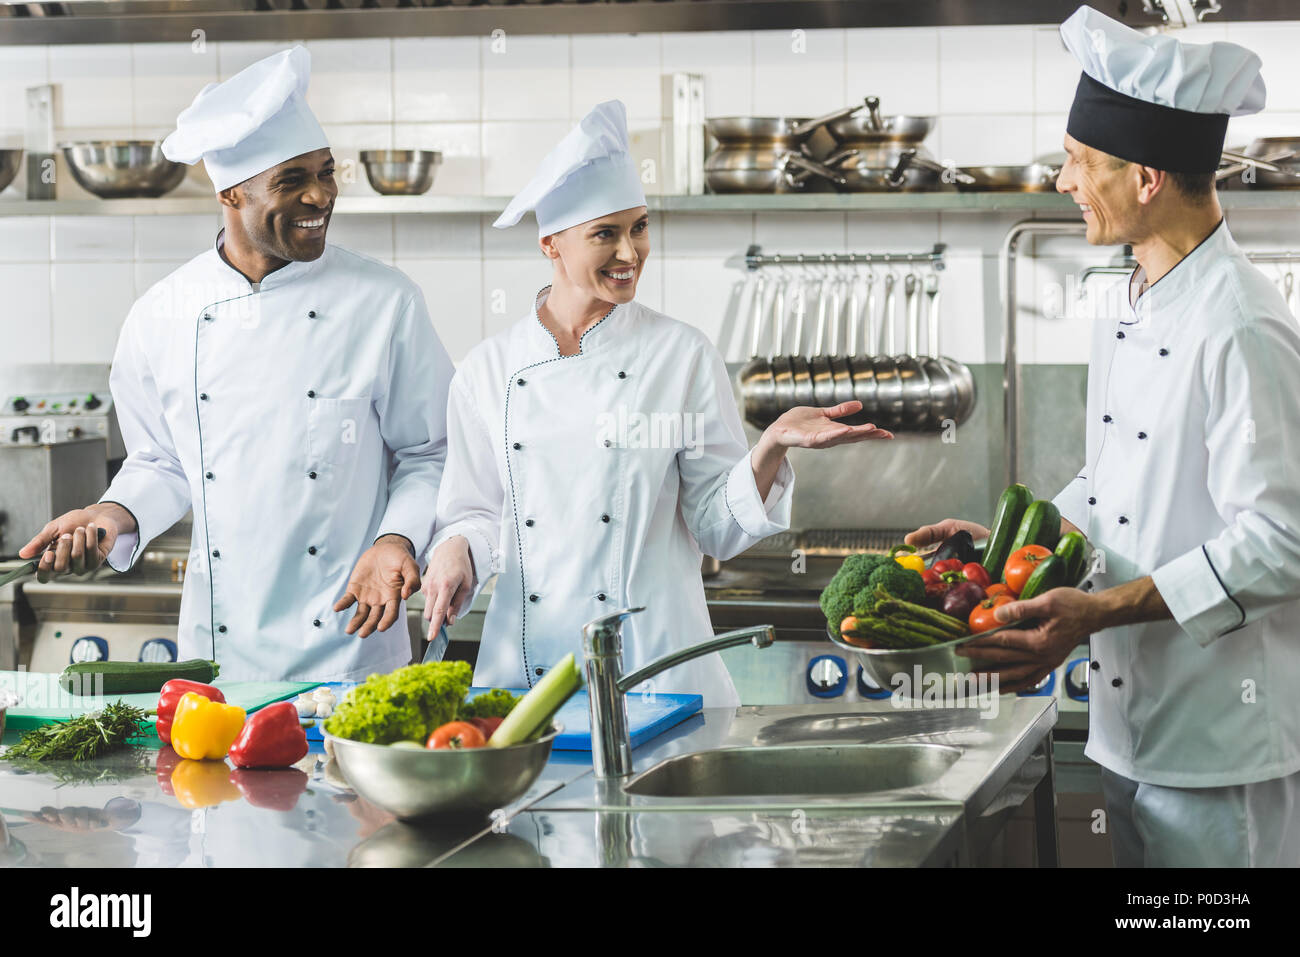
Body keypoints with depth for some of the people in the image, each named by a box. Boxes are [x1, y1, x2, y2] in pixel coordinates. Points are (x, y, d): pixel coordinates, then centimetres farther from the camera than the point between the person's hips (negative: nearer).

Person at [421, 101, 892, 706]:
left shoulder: (682, 355, 0)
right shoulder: (488, 371, 5)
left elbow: (720, 529, -2)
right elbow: (476, 512, 13)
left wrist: (772, 447, -17)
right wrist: (457, 550, -8)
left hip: (657, 659, -1)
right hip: (524, 666, 2)